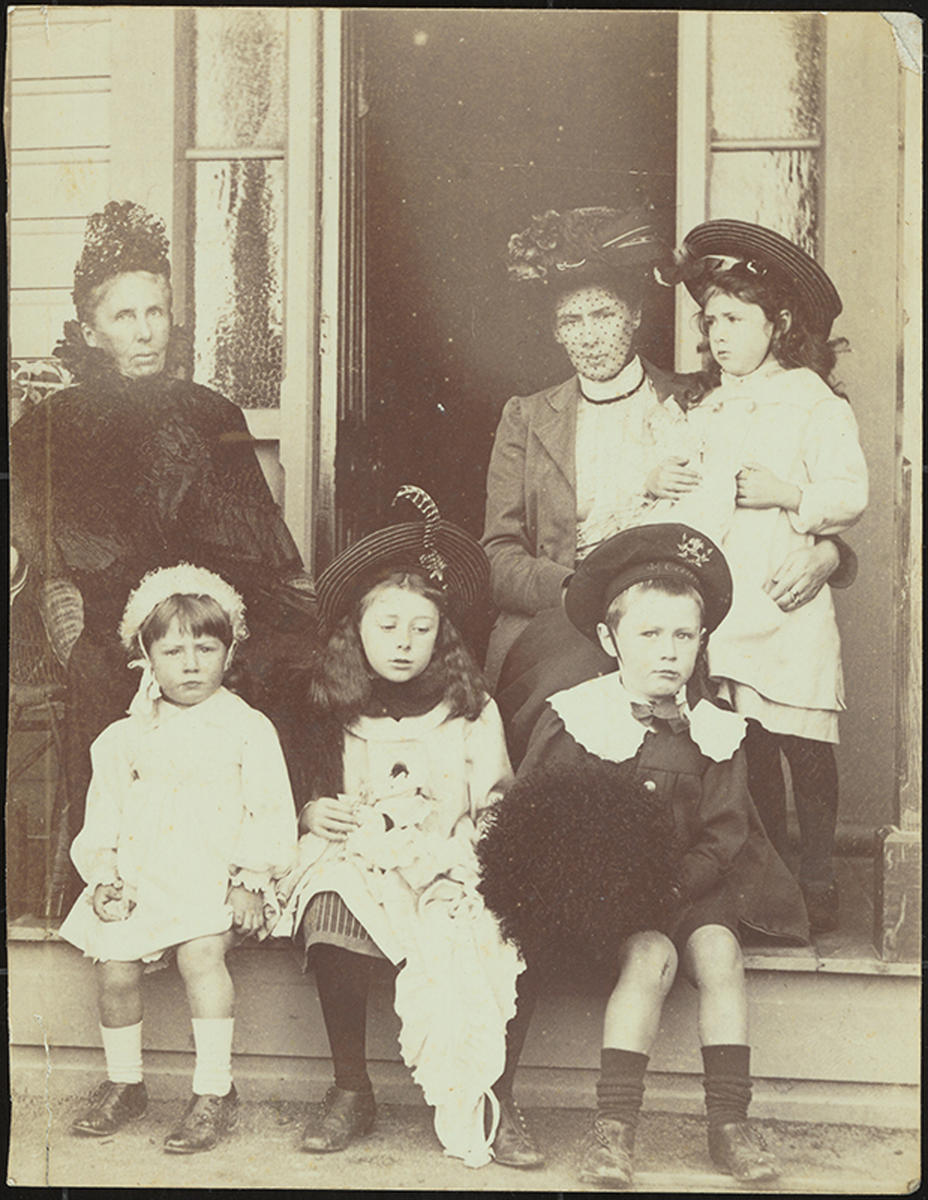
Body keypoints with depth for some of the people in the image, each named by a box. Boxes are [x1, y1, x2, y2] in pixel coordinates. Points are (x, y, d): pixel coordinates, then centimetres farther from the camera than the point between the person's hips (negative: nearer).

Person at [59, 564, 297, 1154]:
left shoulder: (248, 728, 3)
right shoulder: (127, 736, 13)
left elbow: (270, 813, 0)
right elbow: (104, 814, 14)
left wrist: (250, 881, -11)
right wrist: (104, 876, 0)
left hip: (216, 877, -4)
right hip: (140, 877, 4)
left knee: (201, 949, -28)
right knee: (115, 963, -13)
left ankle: (215, 1090, -17)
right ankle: (124, 1082, 12)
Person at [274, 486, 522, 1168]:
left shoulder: (471, 708, 9)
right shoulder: (334, 711, 11)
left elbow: (498, 798, 10)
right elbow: (312, 793, 19)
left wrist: (495, 812, -12)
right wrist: (313, 811, -2)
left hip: (451, 865, -1)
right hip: (358, 860, 1)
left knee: (459, 934, -32)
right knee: (330, 917, -32)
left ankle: (473, 1098, -10)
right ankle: (351, 1091, -13)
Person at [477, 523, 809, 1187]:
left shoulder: (715, 732, 5)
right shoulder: (572, 719, -3)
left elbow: (723, 835, 1)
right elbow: (529, 824, -3)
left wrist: (668, 885, -16)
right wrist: (602, 887, -17)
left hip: (692, 888, 3)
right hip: (600, 895, -3)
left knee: (718, 949, -23)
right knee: (651, 955, -27)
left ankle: (731, 1119, -13)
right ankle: (614, 1124, -23)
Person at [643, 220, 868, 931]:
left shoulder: (816, 404, 1)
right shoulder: (701, 409, 18)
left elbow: (851, 493, -6)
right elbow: (673, 474, 25)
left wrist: (789, 494, -19)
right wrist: (657, 481, 4)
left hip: (786, 608, -5)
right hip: (714, 603, 5)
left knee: (805, 746, -3)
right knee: (746, 746, 9)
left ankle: (817, 880, 12)